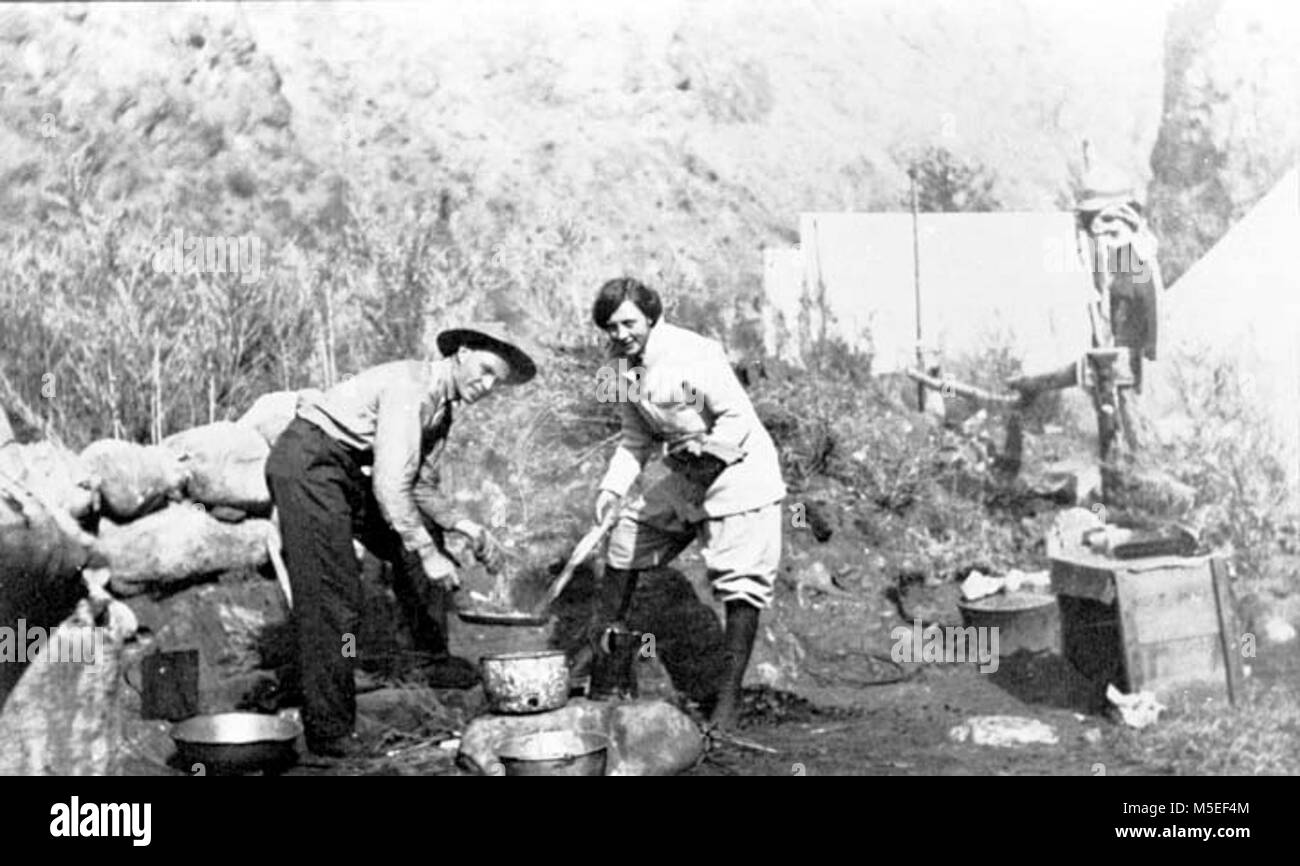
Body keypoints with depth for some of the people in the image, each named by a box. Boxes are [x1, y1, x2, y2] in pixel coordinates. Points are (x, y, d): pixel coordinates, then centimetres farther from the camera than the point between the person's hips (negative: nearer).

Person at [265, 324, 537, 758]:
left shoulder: (442, 410, 11)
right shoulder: (410, 387, -20)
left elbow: (420, 490, 17)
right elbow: (390, 485, -27)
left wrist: (469, 528, 3)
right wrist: (429, 555, -24)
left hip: (343, 470, 10)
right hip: (307, 463, -10)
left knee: (418, 536, 14)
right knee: (332, 598, -13)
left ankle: (437, 655, 19)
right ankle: (328, 730, -9)